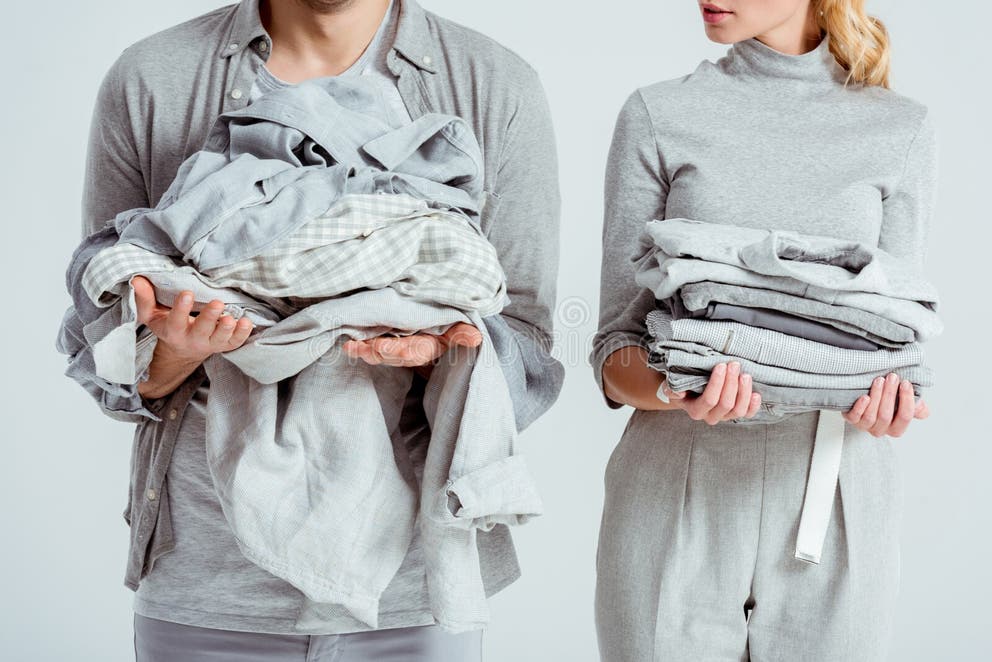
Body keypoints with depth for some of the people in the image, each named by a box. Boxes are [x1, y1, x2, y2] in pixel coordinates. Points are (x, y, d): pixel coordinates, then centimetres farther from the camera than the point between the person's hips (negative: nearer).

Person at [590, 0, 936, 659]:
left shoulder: (905, 130, 6)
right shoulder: (659, 116, 4)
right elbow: (617, 347, 1)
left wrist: (889, 402, -16)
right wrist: (676, 390, -20)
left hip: (834, 500, 1)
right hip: (675, 501, 0)